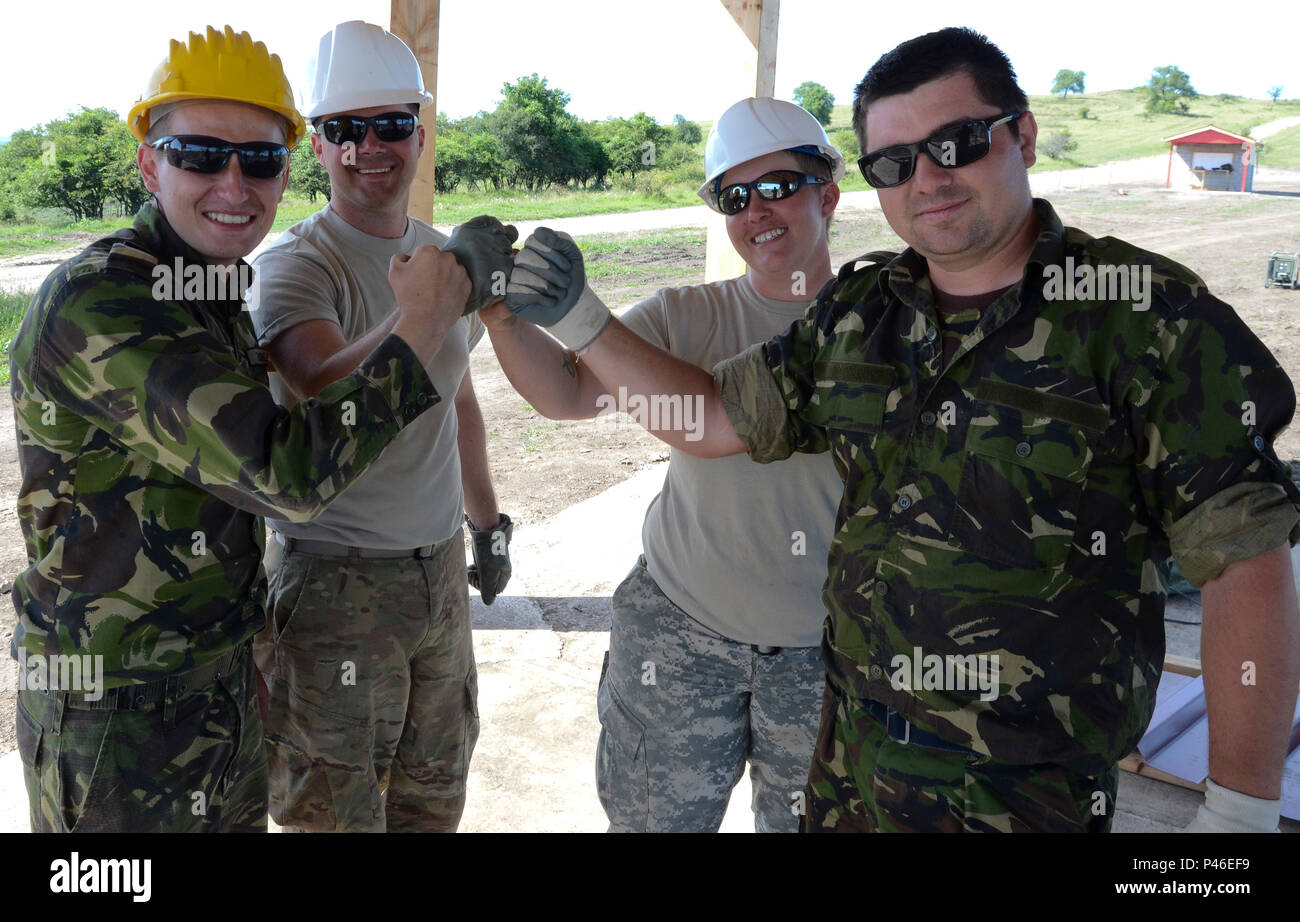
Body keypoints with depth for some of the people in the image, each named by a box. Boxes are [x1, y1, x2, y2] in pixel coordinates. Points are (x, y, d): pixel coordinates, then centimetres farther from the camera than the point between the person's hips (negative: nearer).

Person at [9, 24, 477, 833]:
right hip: (119, 712, -8)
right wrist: (422, 329, -23)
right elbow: (286, 472, -30)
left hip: (227, 680, 8)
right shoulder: (98, 303, -23)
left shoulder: (214, 298, 6)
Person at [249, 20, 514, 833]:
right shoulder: (294, 266, -14)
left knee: (435, 791, 19)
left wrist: (488, 523, 22)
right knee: (337, 811, 7)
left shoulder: (445, 253, 8)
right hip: (336, 582, -6)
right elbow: (327, 395, -33)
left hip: (439, 568, 6)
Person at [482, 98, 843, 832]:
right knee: (655, 817, 14)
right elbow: (568, 392, -14)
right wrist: (503, 312, -30)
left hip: (826, 648, 0)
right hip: (679, 629, 0)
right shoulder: (689, 318, -2)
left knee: (809, 817, 19)